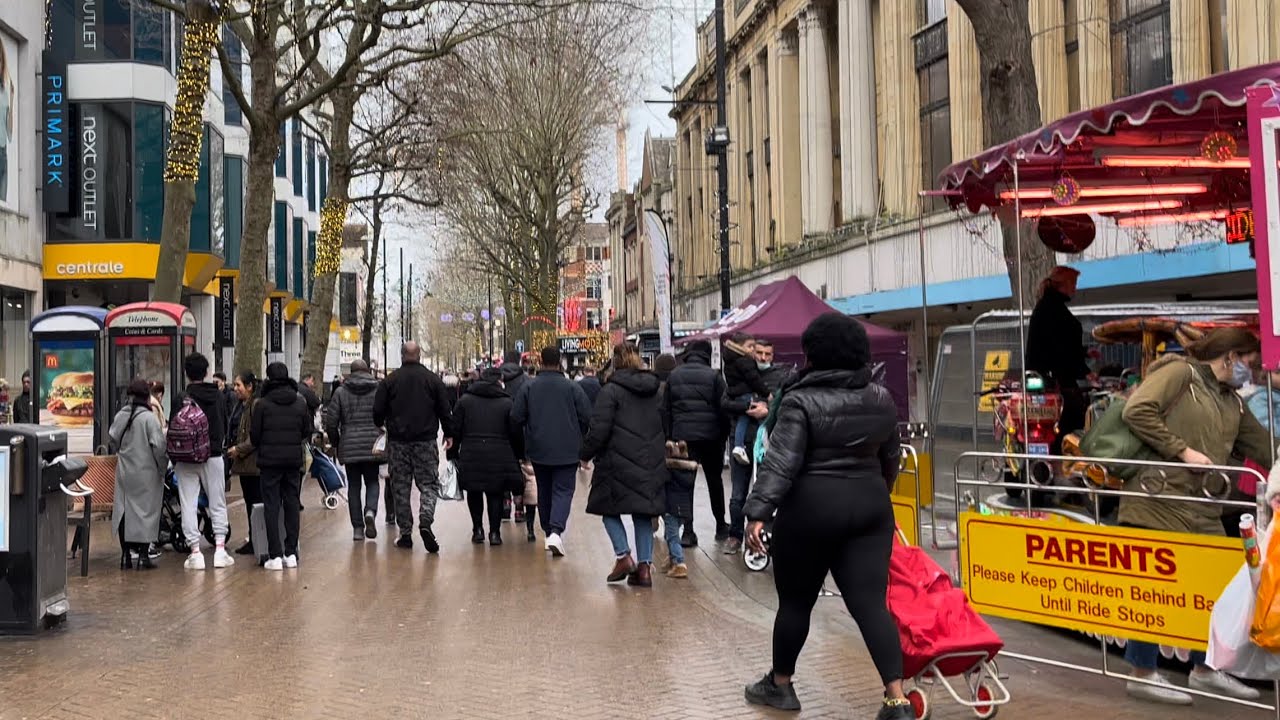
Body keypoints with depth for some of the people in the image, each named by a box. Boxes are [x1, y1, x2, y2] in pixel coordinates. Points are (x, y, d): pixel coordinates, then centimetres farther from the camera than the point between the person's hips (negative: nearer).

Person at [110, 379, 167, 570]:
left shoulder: (120, 416, 1)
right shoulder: (149, 418, -15)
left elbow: (113, 438, 12)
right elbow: (158, 445, -17)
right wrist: (163, 467, -4)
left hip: (124, 470, 5)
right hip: (145, 472, -5)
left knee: (123, 509, 11)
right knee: (146, 510, 2)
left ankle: (125, 555, 14)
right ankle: (143, 556, 3)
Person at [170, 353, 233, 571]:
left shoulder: (181, 399, -8)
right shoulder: (219, 396, 2)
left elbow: (173, 430, -4)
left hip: (186, 459, -2)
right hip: (213, 456, 2)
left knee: (188, 505, 3)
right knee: (218, 504, 10)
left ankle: (195, 552, 0)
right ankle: (220, 549, 3)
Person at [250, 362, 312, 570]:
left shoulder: (262, 404, -7)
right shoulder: (300, 403, 3)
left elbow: (254, 434, -3)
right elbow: (307, 431, 7)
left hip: (270, 459, -3)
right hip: (294, 459, 3)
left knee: (271, 506, 1)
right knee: (292, 504, 10)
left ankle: (275, 555, -3)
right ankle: (291, 553, 10)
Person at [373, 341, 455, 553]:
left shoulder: (389, 381, 0)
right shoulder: (433, 379, 0)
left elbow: (378, 411, 2)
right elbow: (445, 410, 2)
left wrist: (380, 427, 22)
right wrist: (449, 434, 13)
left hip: (398, 442, 1)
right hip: (426, 441, -1)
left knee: (401, 488, 7)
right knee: (429, 484, 4)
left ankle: (405, 533, 8)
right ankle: (425, 522, -18)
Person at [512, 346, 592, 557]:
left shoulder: (529, 386, -3)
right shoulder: (572, 387, -7)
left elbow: (516, 417, -3)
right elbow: (587, 417, -6)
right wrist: (577, 436, 13)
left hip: (538, 450, 2)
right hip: (567, 451, -2)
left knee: (544, 491, 18)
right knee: (563, 490, -2)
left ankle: (548, 530, 27)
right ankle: (556, 532, -21)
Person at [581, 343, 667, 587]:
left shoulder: (611, 391, -8)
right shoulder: (655, 390, 11)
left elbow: (599, 428, -13)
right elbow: (665, 426, 16)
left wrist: (586, 455, -1)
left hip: (619, 461, -5)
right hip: (652, 464, 5)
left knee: (610, 508, 9)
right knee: (643, 513, 9)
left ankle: (623, 556, -5)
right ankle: (644, 565, 4)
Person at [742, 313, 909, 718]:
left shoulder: (801, 401, -11)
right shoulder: (881, 400, 8)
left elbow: (781, 462, -19)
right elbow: (891, 459, 18)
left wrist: (758, 513, -20)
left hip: (812, 507, -5)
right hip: (870, 506, 5)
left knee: (795, 599, 11)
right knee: (871, 602, 2)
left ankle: (779, 684, 26)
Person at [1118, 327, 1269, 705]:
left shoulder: (1234, 404, 20)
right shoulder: (1179, 372, -4)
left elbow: (1264, 446, 21)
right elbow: (1136, 411, -15)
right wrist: (1183, 451, -15)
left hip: (1203, 511, 9)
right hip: (1160, 502, -9)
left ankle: (1204, 670, 27)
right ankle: (1143, 674, 7)